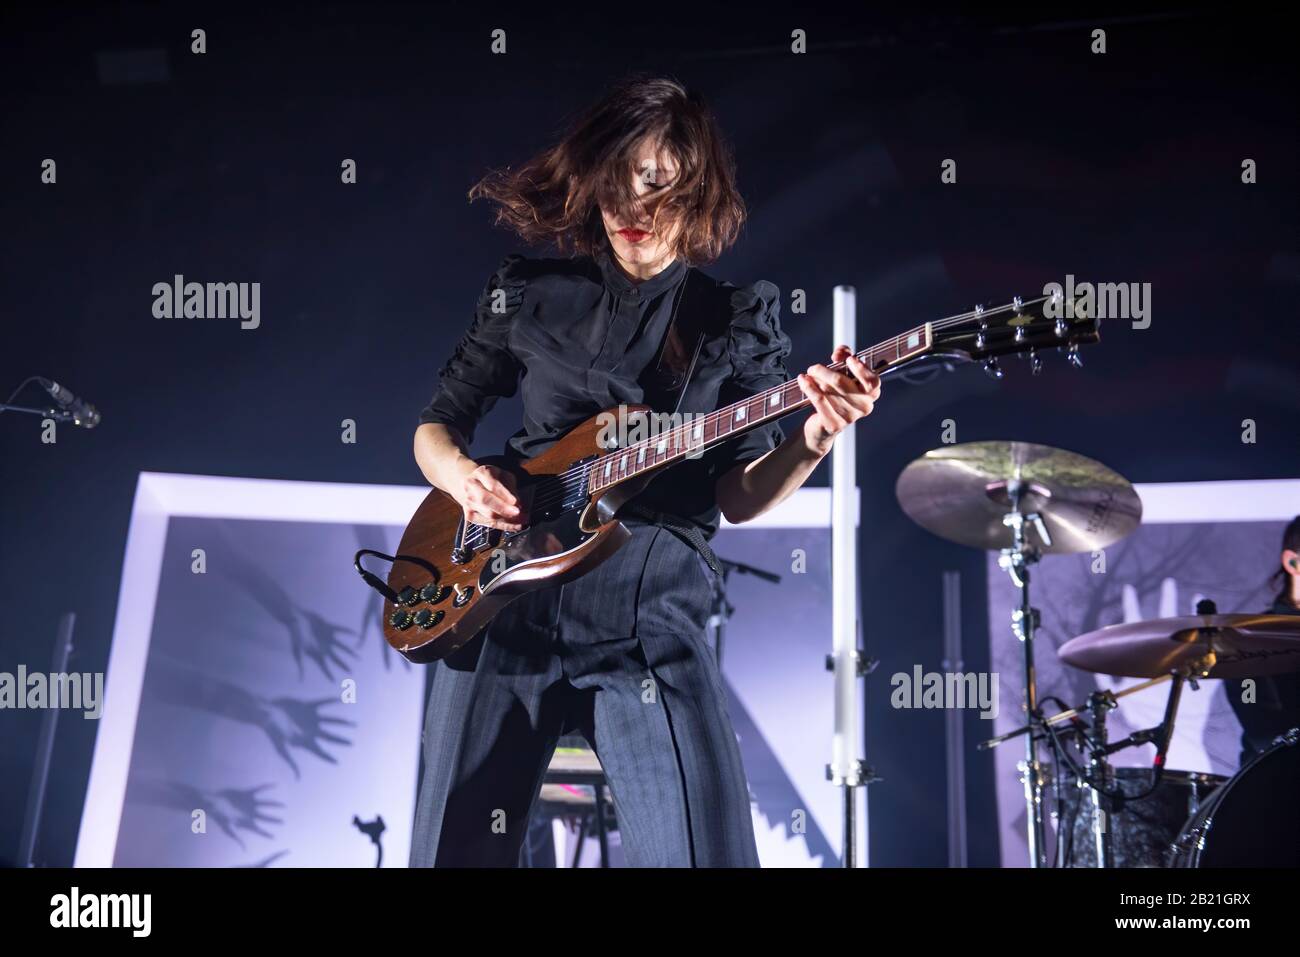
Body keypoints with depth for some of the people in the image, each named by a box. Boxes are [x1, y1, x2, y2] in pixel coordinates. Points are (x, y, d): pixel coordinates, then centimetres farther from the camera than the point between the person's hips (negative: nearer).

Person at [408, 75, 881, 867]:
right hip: (500, 608, 2)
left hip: (651, 627, -1)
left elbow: (740, 496, 0)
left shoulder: (739, 323, 6)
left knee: (709, 853, -10)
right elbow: (436, 426, 15)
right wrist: (461, 474, -9)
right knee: (454, 852, 4)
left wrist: (814, 438, -20)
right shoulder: (528, 294, 9)